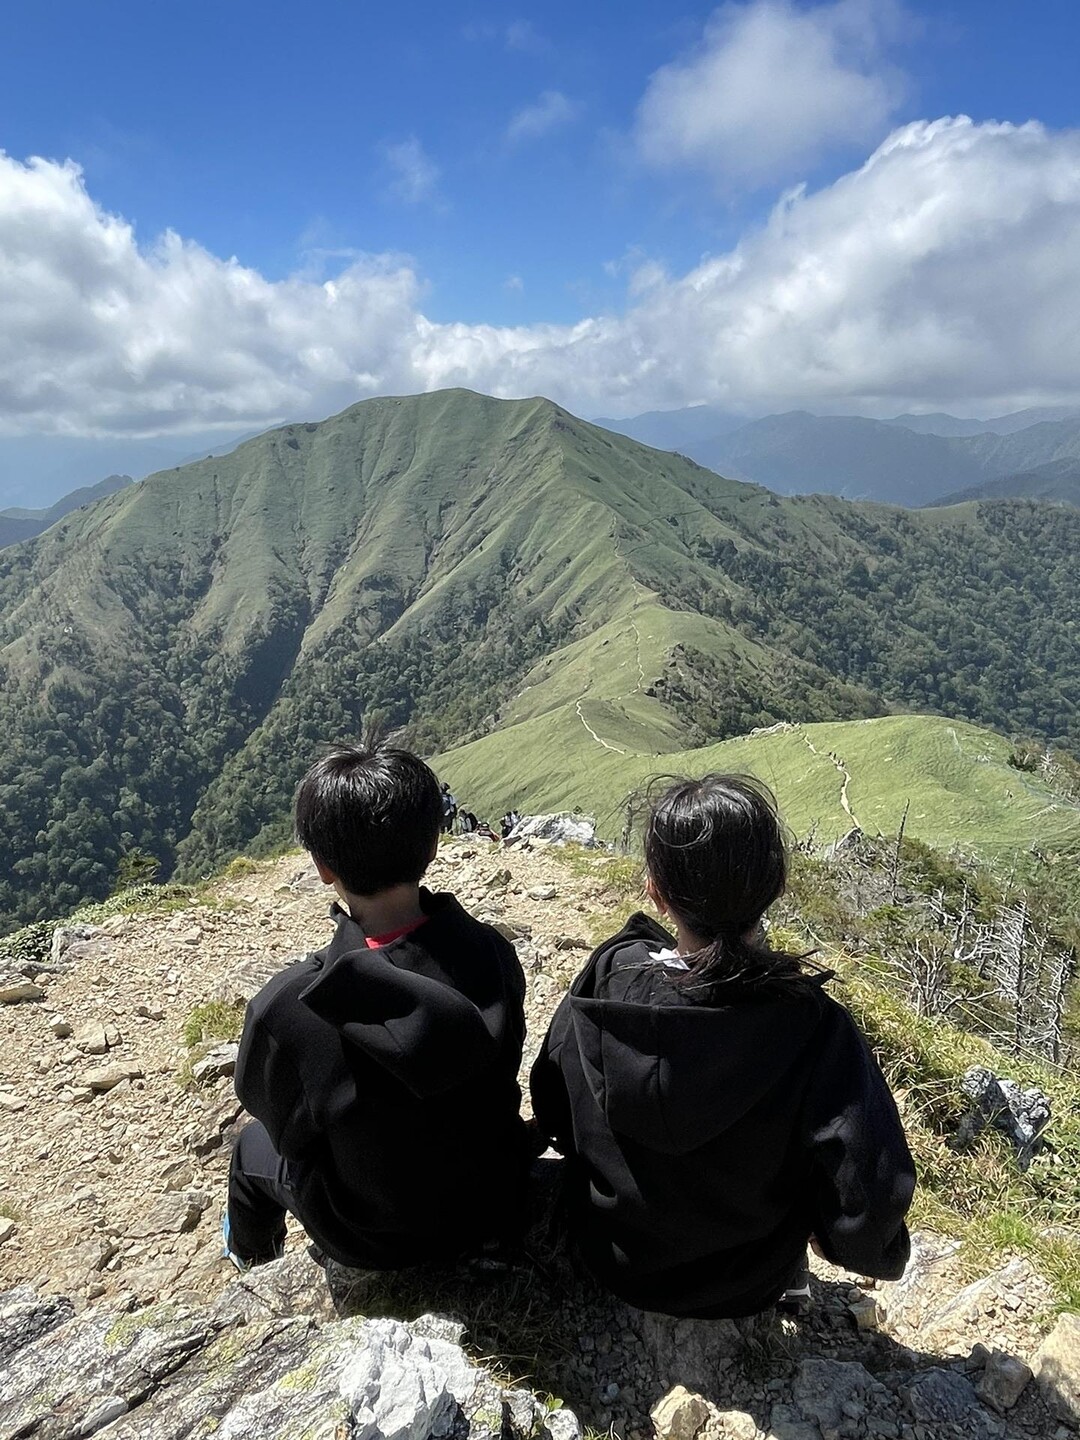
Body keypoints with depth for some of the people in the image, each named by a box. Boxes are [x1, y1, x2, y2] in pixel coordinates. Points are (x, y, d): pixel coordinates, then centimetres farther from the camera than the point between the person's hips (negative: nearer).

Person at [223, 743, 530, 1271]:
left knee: (255, 1141, 24)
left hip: (380, 1240, -3)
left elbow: (283, 1119, -13)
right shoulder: (493, 954, -23)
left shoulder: (288, 1006, -34)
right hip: (498, 1202, 3)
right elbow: (501, 1074, -3)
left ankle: (250, 1257, 56)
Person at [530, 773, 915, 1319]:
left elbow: (552, 1113, -9)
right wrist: (880, 1255, -4)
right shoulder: (814, 1028, -33)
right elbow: (868, 1198, -29)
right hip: (740, 1289, -1)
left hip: (609, 1258, 2)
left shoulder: (606, 979, -25)